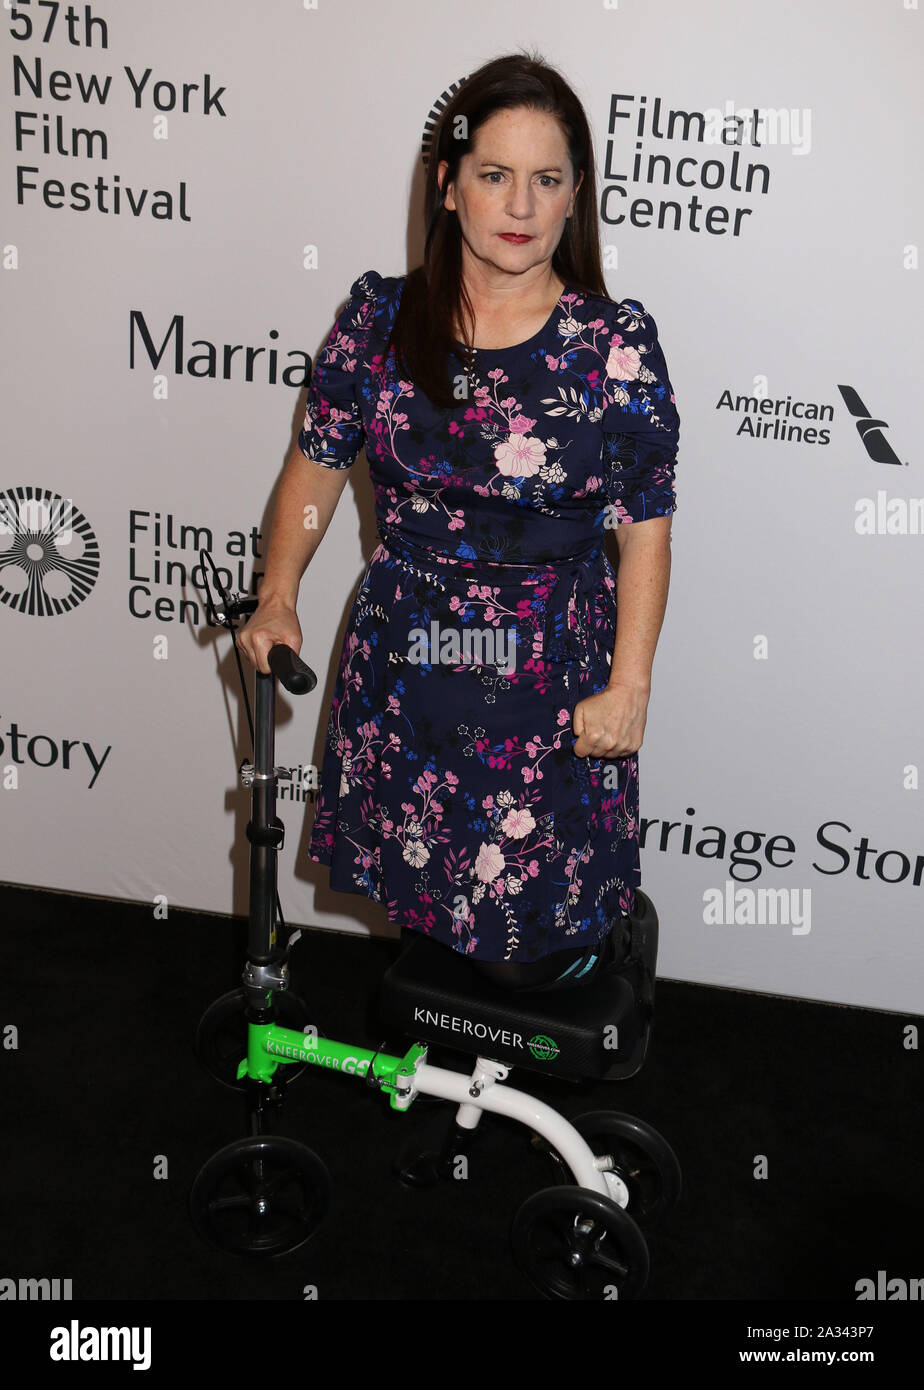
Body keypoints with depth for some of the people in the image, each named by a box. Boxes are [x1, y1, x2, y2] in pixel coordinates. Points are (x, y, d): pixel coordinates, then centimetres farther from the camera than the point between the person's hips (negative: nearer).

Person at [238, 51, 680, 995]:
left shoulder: (615, 343, -11)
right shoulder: (381, 318, -5)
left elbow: (645, 526, -8)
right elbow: (320, 458, 6)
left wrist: (628, 684, -12)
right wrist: (278, 596, -1)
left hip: (552, 669, -2)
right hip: (403, 659, 3)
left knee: (544, 882, 9)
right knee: (418, 851, 21)